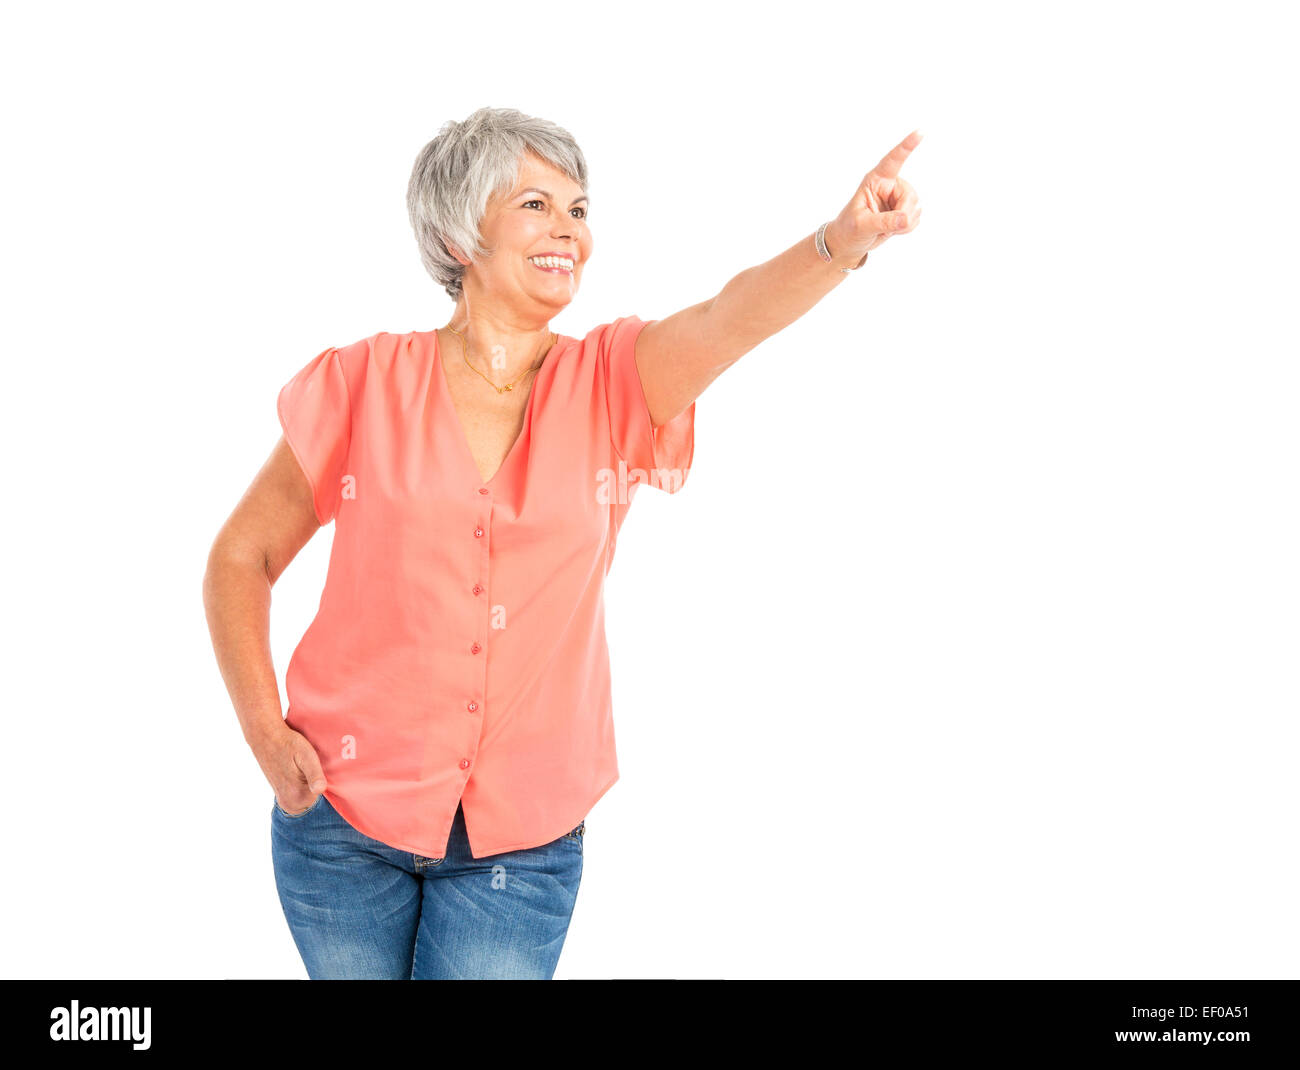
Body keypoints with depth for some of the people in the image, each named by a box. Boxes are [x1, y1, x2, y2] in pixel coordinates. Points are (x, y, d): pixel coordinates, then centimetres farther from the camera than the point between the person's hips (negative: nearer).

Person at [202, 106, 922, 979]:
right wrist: (265, 731, -5)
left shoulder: (611, 385, -2)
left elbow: (730, 319, -23)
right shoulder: (364, 385, -5)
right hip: (346, 817, 0)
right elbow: (240, 557, 4)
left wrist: (845, 240, -42)